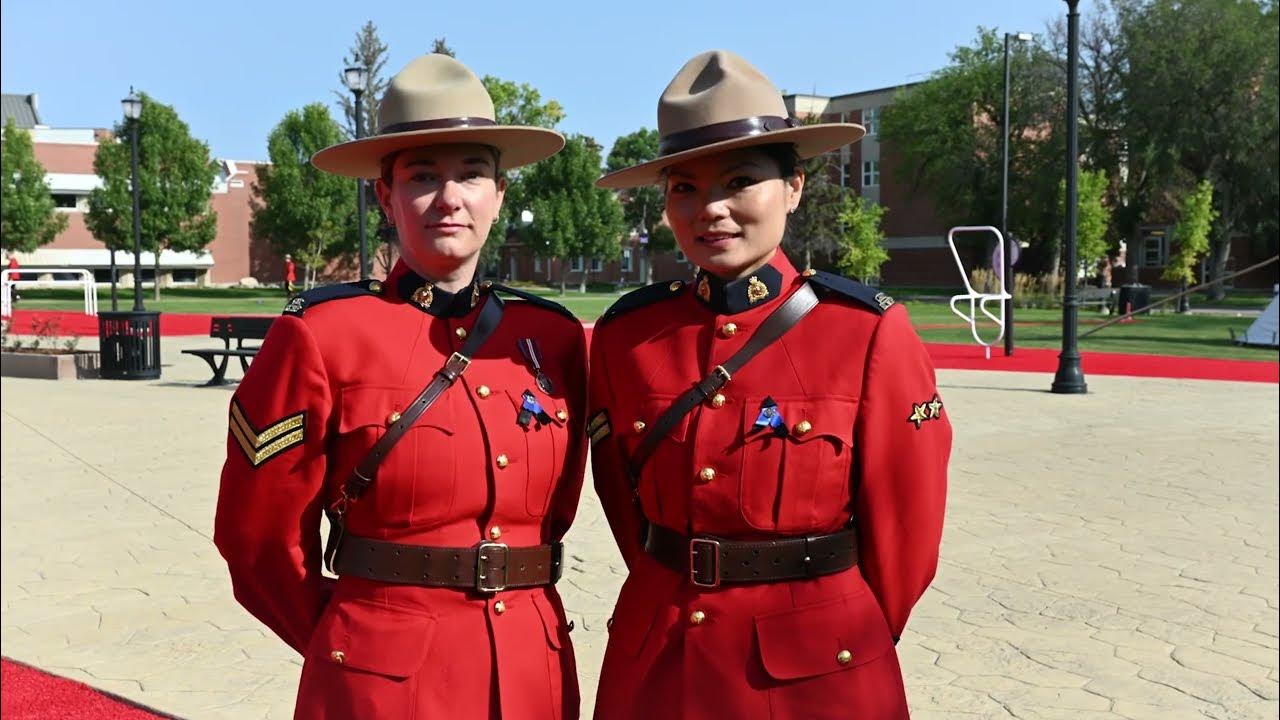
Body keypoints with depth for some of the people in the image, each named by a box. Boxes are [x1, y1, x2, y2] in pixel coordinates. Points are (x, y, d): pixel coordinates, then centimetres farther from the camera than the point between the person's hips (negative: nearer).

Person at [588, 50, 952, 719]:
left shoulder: (870, 331, -12)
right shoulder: (624, 334, -4)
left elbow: (903, 530, -5)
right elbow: (624, 503, 7)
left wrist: (842, 637, 4)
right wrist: (676, 613, 9)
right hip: (654, 662, 3)